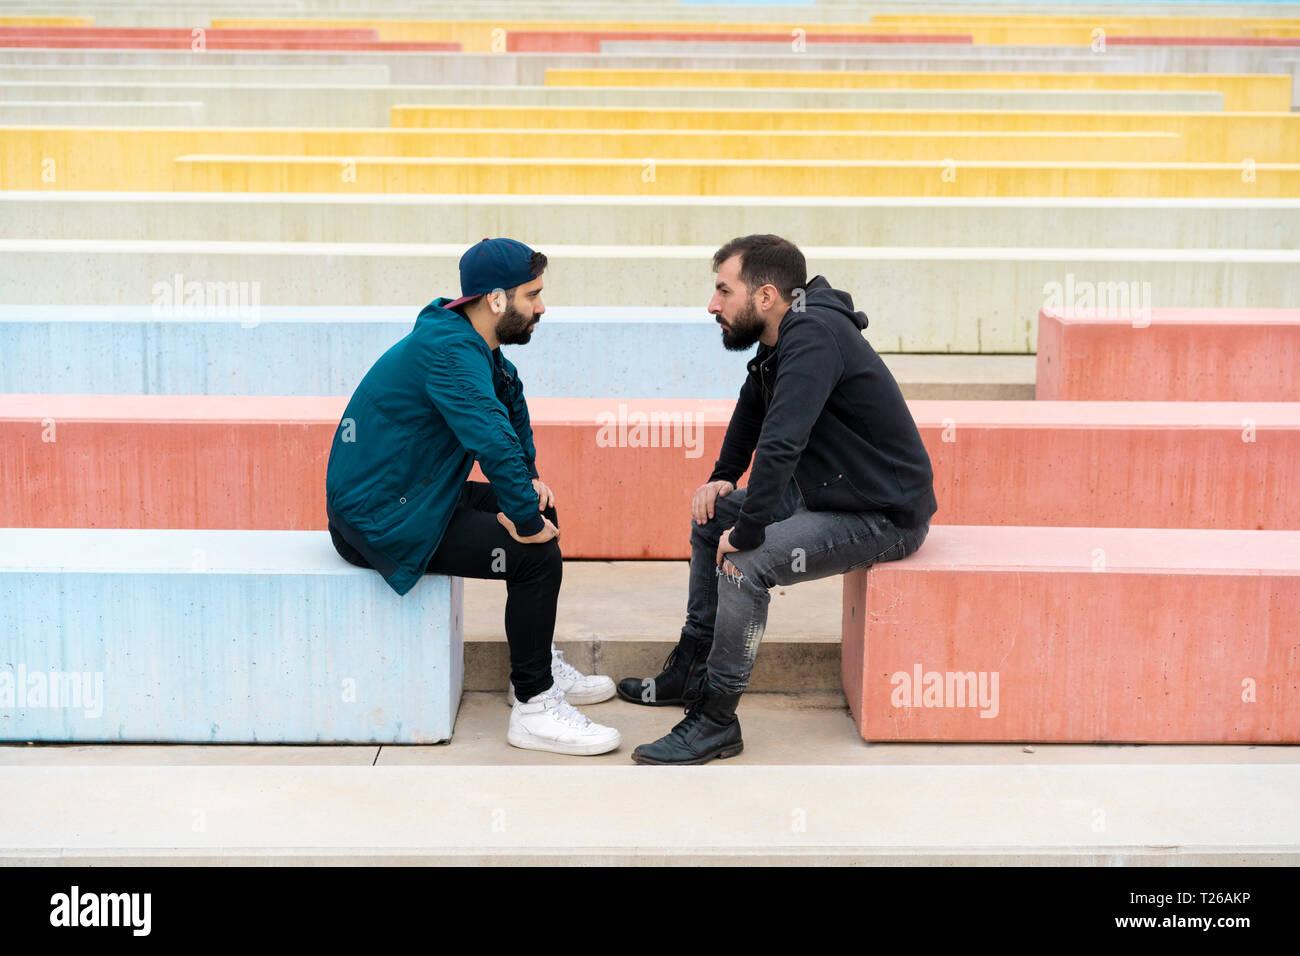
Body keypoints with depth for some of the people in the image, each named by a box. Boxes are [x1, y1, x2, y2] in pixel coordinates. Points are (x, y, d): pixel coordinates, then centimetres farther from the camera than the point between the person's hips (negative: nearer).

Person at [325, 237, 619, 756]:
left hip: (411, 498, 11)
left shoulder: (473, 344, 9)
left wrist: (527, 480, 15)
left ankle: (539, 667, 26)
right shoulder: (448, 349, -23)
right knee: (537, 552, -17)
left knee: (541, 514, 18)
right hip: (379, 523, -11)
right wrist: (527, 520, -24)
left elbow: (511, 402, 27)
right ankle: (533, 708, -7)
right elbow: (493, 439, -34)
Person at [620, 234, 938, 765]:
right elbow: (754, 402, 26)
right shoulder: (785, 335, 6)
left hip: (883, 516, -11)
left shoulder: (814, 336, -25)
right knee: (711, 518, 15)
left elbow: (781, 444, -34)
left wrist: (747, 531, -27)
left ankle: (715, 720, -12)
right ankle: (692, 671, 23)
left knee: (744, 563, -25)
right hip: (829, 494, 11)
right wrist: (723, 478, 16)